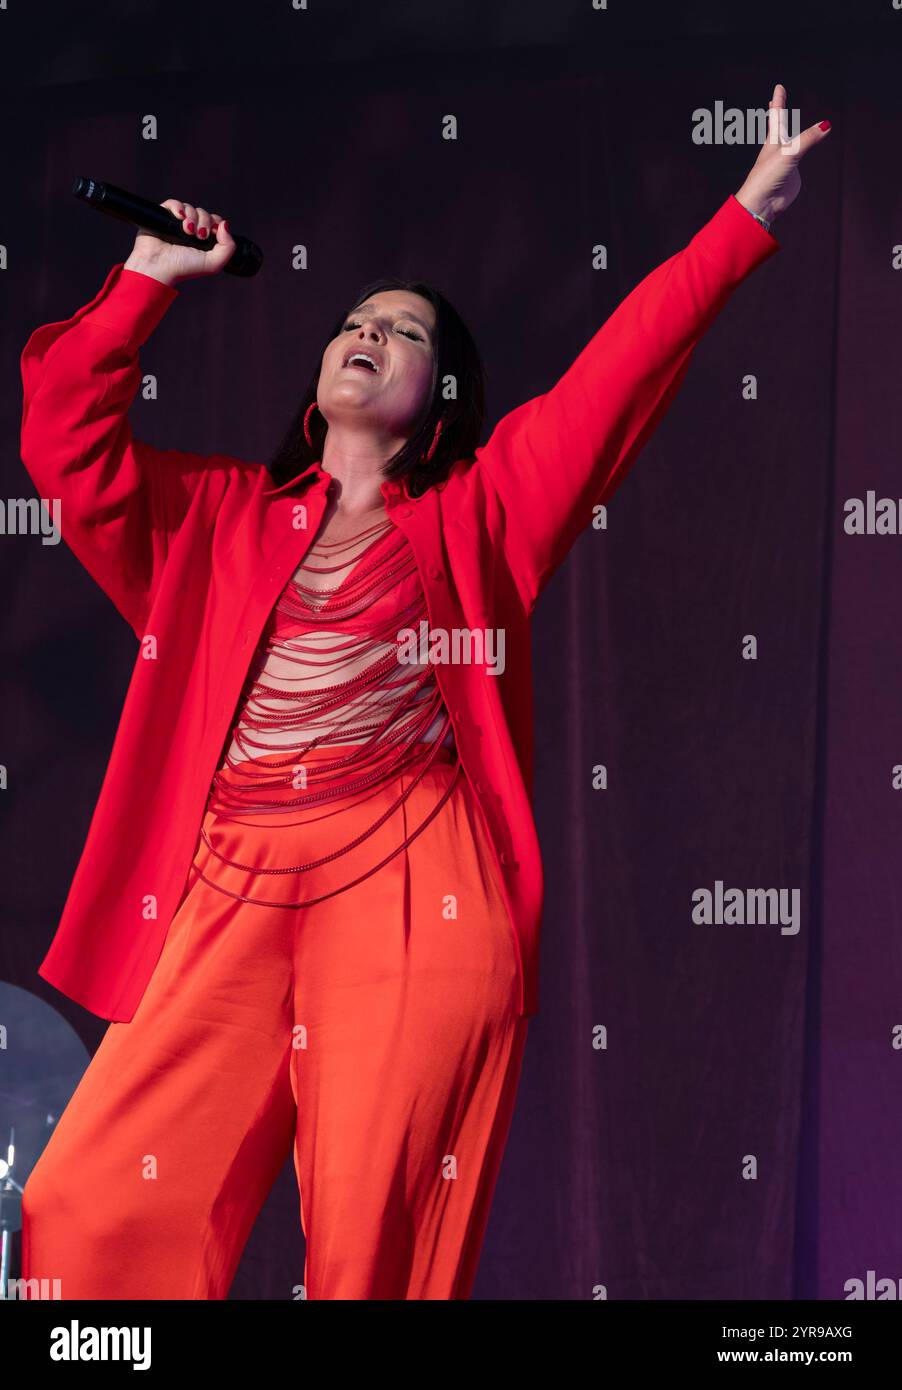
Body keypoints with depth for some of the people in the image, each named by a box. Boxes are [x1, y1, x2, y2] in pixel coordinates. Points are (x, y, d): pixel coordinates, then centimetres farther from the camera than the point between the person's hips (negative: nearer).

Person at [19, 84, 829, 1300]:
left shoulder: (474, 513, 16)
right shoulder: (223, 515, 24)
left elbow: (622, 369, 13)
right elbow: (68, 441, 17)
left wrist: (748, 214, 10)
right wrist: (148, 279, 19)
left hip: (410, 887, -2)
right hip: (229, 889, 3)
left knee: (375, 1239, -8)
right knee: (91, 1211, -7)